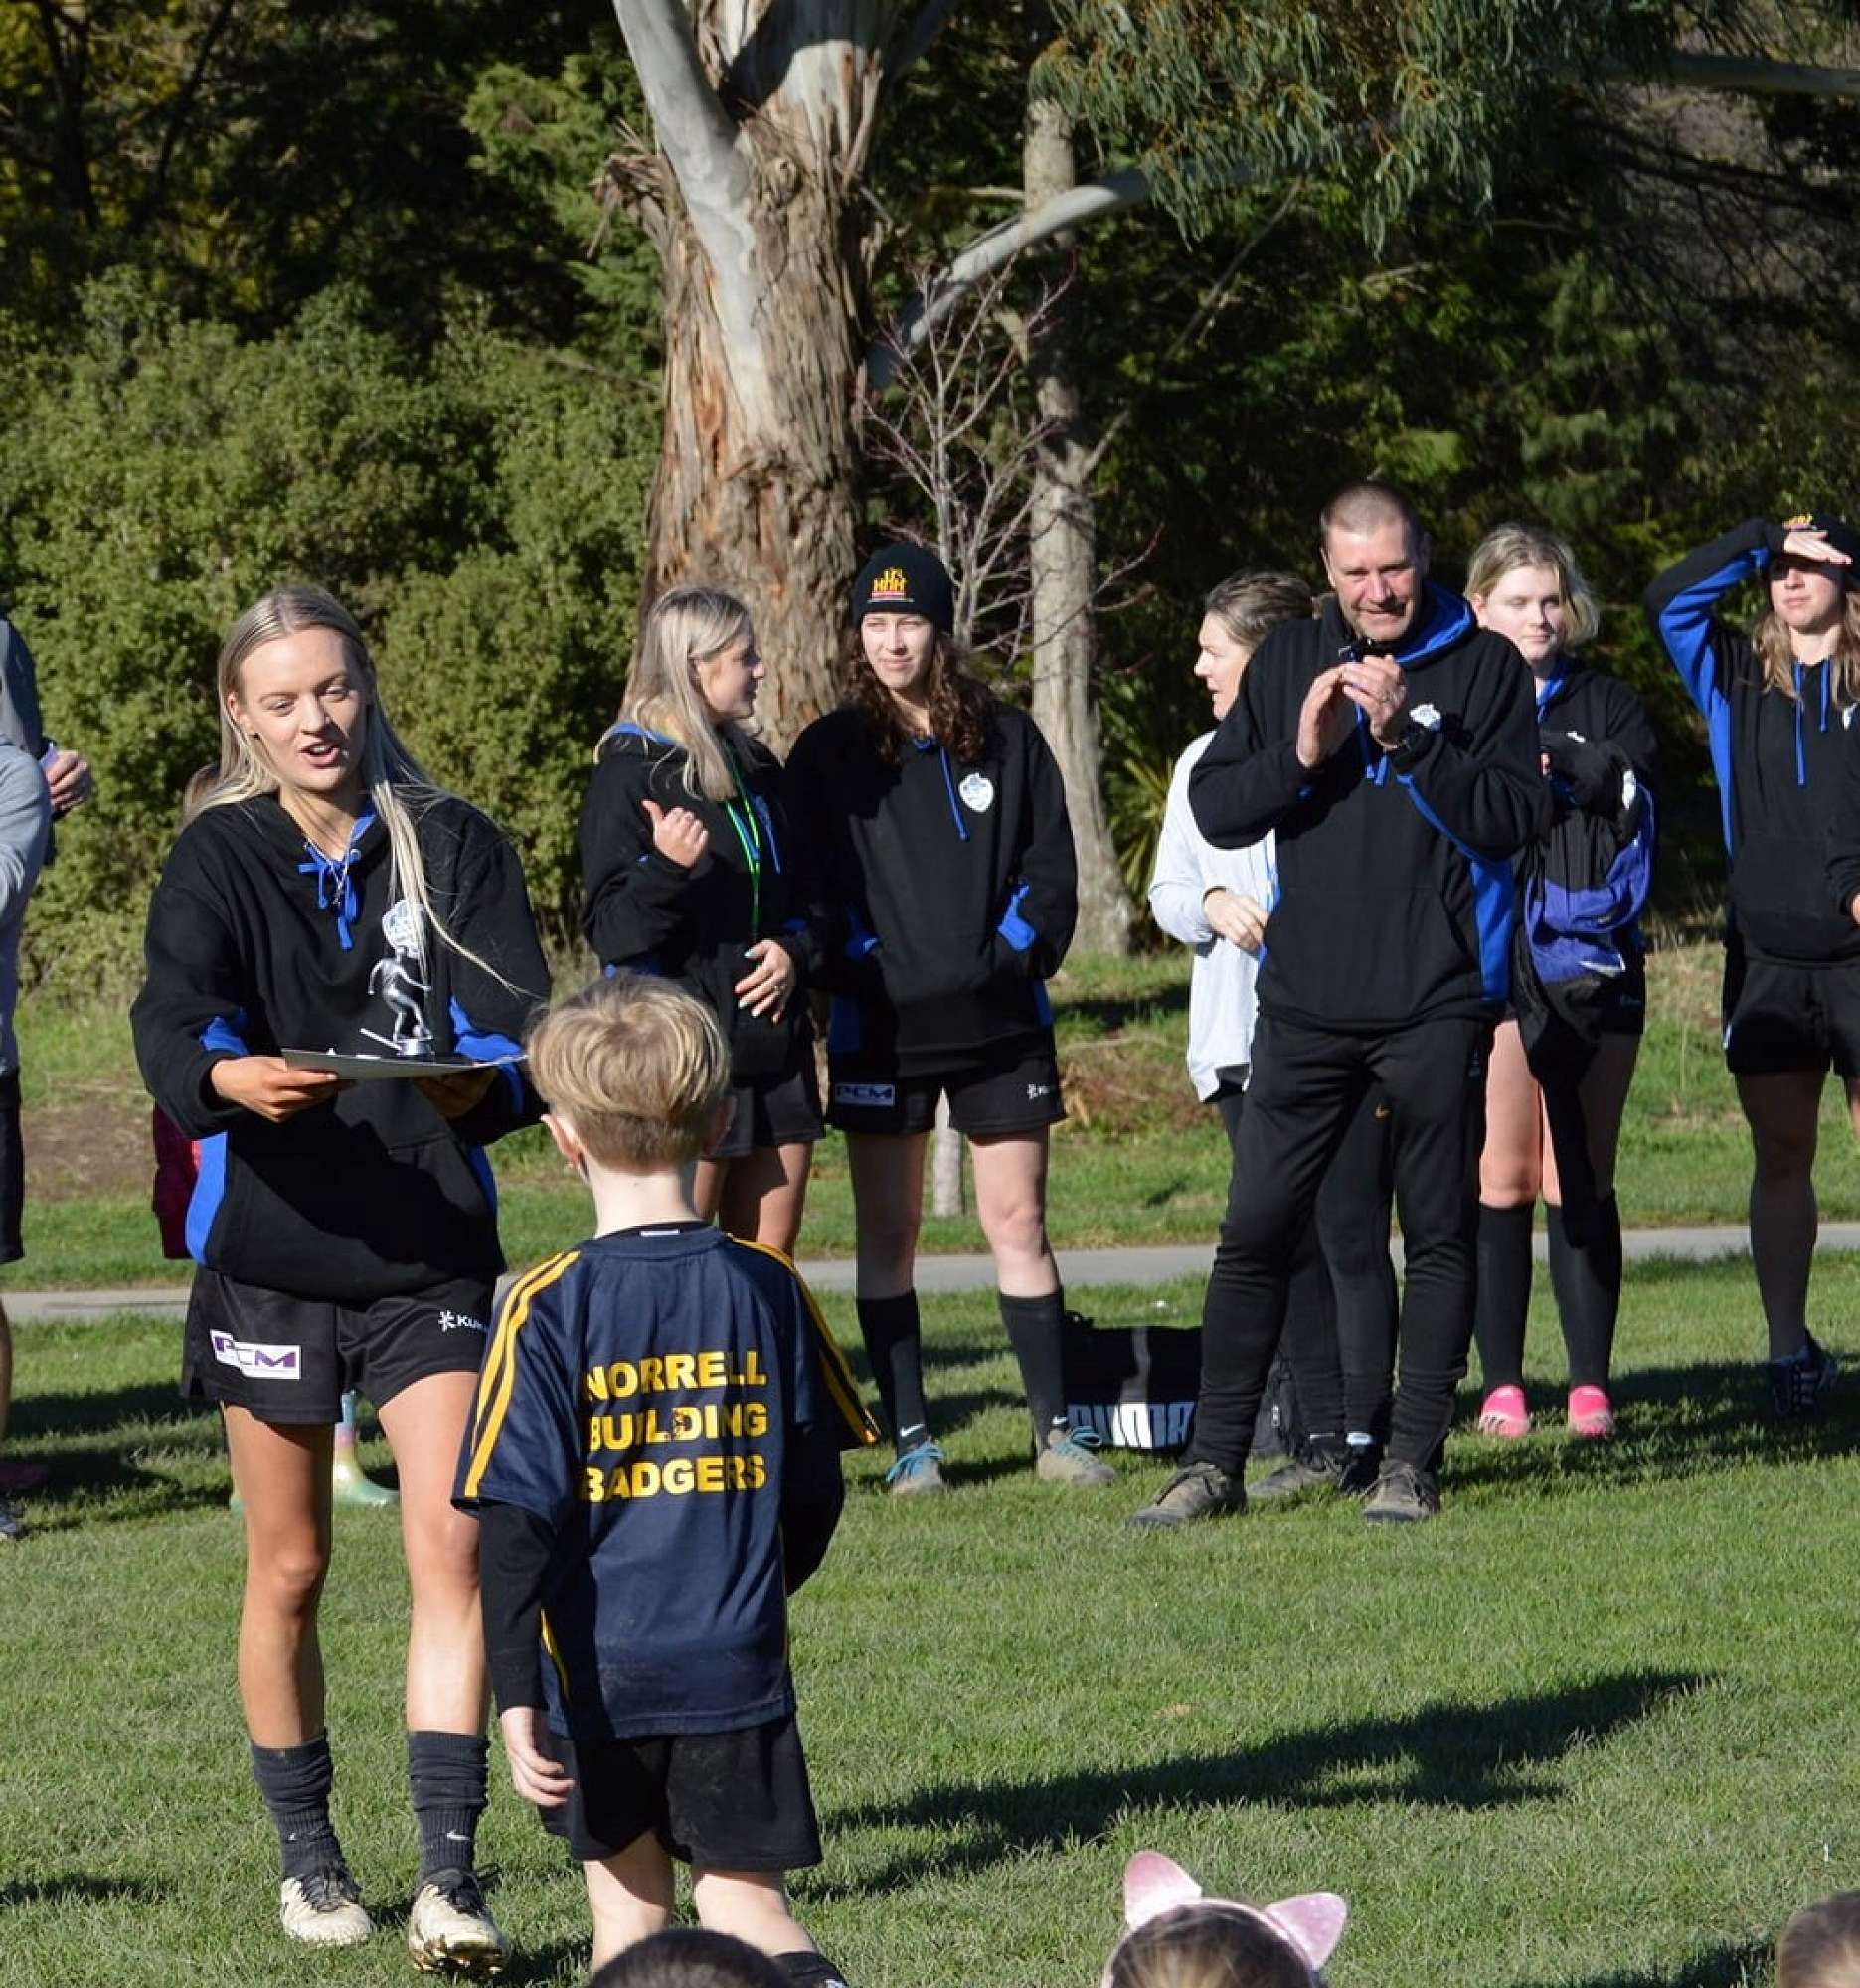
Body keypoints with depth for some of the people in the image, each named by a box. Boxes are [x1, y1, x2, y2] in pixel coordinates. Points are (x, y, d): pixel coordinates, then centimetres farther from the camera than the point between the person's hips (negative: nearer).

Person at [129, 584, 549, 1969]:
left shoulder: (454, 847, 3)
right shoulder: (221, 860, 0)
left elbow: (525, 1022, -8)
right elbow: (170, 1017, -17)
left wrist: (489, 1080, -32)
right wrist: (232, 1077, -40)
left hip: (434, 1246, 0)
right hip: (270, 1245, 0)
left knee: (452, 1545, -12)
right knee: (289, 1569, 9)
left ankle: (449, 1877, -12)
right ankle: (308, 1858, 26)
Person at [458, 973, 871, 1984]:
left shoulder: (549, 1307, -10)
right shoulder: (765, 1286, -1)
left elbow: (517, 1522, -14)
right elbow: (816, 1485, 8)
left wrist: (516, 1699, -14)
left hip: (599, 1673, -1)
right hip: (737, 1669, 2)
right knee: (743, 1906, 5)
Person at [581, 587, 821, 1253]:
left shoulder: (754, 767, 16)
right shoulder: (631, 774, -7)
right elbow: (611, 929, -11)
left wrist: (793, 954, 3)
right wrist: (664, 867, -30)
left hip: (774, 1044, 7)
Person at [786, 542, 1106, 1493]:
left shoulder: (1006, 739, 8)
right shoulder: (829, 752, 5)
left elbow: (1050, 869, 8)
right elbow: (810, 883, 2)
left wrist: (1015, 958, -4)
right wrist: (858, 969, -9)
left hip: (999, 1020, 0)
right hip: (880, 1028, 0)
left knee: (1017, 1220, 1)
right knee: (887, 1234, 1)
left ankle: (1055, 1430, 6)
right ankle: (909, 1439, 6)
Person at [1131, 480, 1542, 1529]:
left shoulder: (1484, 666, 1)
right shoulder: (1292, 661, 9)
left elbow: (1513, 814, -10)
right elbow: (1214, 808, 4)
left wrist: (1407, 735, -19)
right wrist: (1300, 755, -13)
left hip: (1438, 1007, -2)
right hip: (1305, 1001, 2)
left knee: (1440, 1235, 3)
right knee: (1255, 1233, 1)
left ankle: (1415, 1461, 8)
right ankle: (1215, 1460, 6)